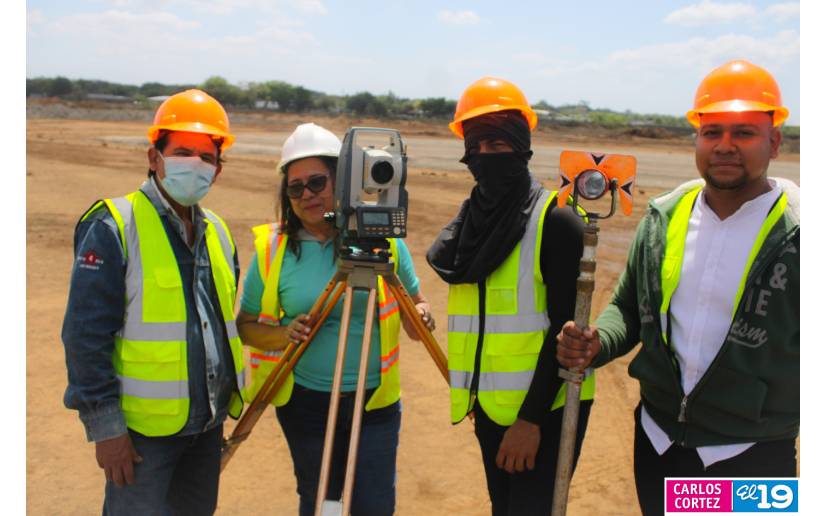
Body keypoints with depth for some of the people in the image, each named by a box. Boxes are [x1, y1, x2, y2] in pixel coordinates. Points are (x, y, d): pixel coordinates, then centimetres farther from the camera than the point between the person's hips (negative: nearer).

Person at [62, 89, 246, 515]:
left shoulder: (217, 232, 10)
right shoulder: (113, 227, -12)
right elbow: (85, 336, -15)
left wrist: (231, 405, 15)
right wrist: (105, 426, -16)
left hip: (207, 424, 7)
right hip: (143, 428, -7)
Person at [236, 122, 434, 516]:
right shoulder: (273, 247, -4)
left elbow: (414, 302, 5)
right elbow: (245, 325, 2)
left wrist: (421, 317, -17)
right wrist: (283, 334, -18)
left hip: (376, 399, 0)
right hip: (306, 401, 1)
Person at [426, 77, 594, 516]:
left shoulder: (554, 220, -12)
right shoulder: (473, 219, 8)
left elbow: (565, 326, -17)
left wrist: (531, 418, -19)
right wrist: (471, 392, 16)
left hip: (545, 408, -6)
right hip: (490, 405, 7)